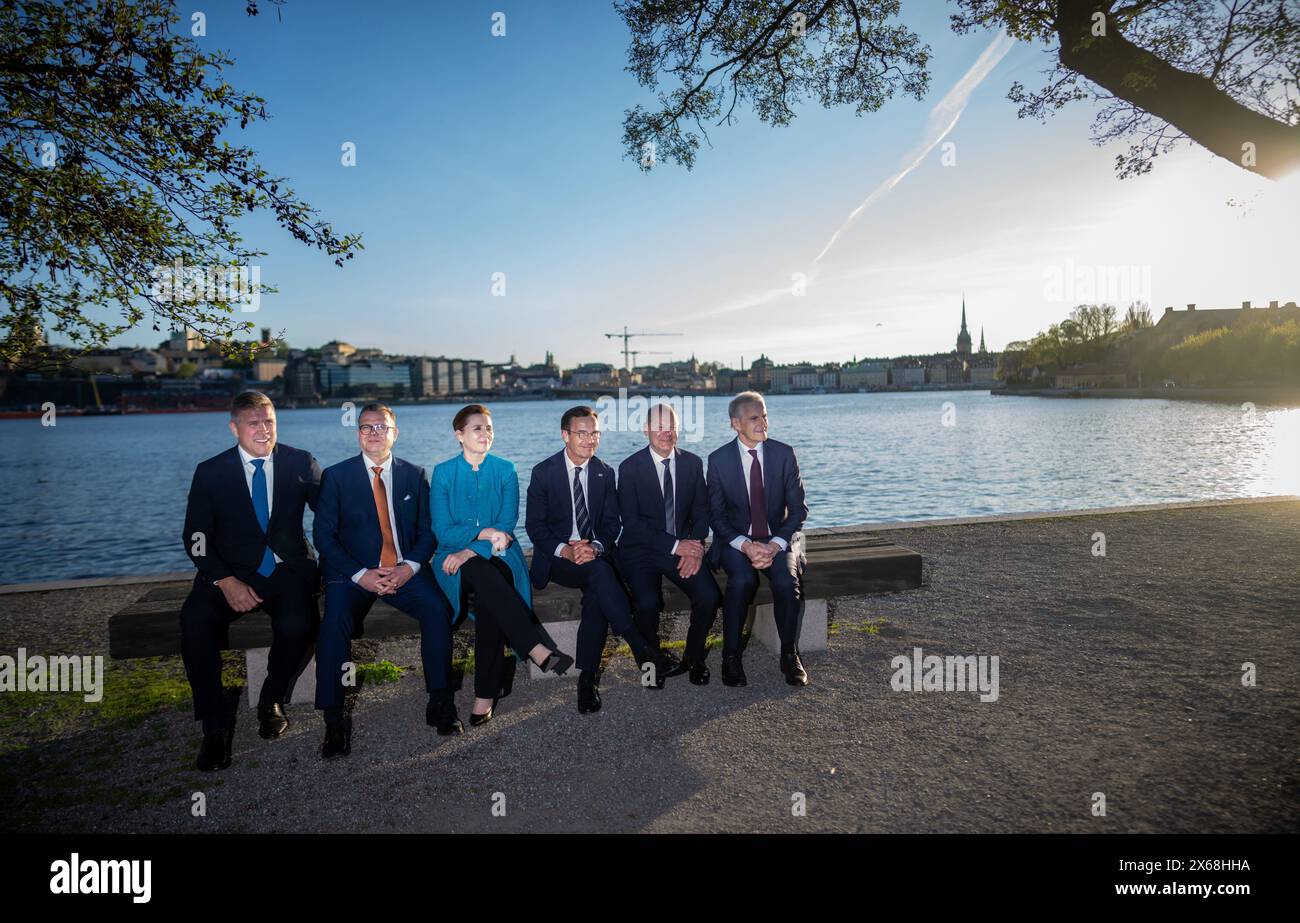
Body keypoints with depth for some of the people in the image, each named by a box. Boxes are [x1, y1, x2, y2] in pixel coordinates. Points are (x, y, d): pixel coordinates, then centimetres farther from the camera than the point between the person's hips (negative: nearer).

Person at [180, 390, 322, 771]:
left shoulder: (300, 463, 2)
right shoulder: (210, 472, 2)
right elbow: (195, 538, -1)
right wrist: (226, 581, -17)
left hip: (288, 570, -1)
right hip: (230, 572, 1)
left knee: (297, 625, -31)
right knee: (195, 621, -29)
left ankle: (271, 701, 0)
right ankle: (215, 726, -13)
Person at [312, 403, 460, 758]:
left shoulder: (414, 475, 10)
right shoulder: (336, 476, 5)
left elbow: (428, 530, 7)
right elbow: (324, 535, -1)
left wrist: (410, 566, -12)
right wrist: (360, 575, -14)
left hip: (404, 571, 1)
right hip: (353, 573, -1)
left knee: (438, 608, -26)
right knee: (334, 621, -29)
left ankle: (441, 703, -12)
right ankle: (334, 721, -16)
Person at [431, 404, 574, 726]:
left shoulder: (505, 470, 6)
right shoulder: (443, 472, 5)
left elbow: (507, 526, -2)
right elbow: (442, 531, -2)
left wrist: (471, 550, -19)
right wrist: (484, 533, -18)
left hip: (497, 557, 1)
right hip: (456, 561, -1)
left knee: (488, 596, -34)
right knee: (480, 573, -36)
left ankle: (486, 693, -31)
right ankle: (539, 648, -40)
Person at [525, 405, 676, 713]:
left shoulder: (604, 472, 7)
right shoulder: (544, 472, -2)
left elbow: (611, 523, 5)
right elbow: (534, 525, -4)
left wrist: (595, 547, -17)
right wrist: (565, 550, -22)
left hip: (596, 554, 3)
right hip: (557, 558, -2)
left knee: (597, 595, -31)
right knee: (599, 572, -34)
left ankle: (587, 679, -22)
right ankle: (644, 652, -33)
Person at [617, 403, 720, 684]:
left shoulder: (693, 463, 5)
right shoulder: (630, 467, -6)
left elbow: (701, 511, 6)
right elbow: (631, 522, -12)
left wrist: (695, 547, -14)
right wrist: (675, 545, -19)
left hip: (685, 547, 3)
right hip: (642, 550, -3)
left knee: (709, 596, -21)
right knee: (648, 603, -29)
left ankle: (694, 658, 6)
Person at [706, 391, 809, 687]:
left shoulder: (784, 453, -1)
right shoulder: (718, 460, -3)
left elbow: (798, 508, -1)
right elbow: (716, 515, -3)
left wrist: (776, 544, -16)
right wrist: (745, 545, -19)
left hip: (779, 538, 1)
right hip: (736, 539, -1)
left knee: (787, 581, -29)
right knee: (742, 580, -31)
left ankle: (789, 655, -8)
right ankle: (731, 657, -14)